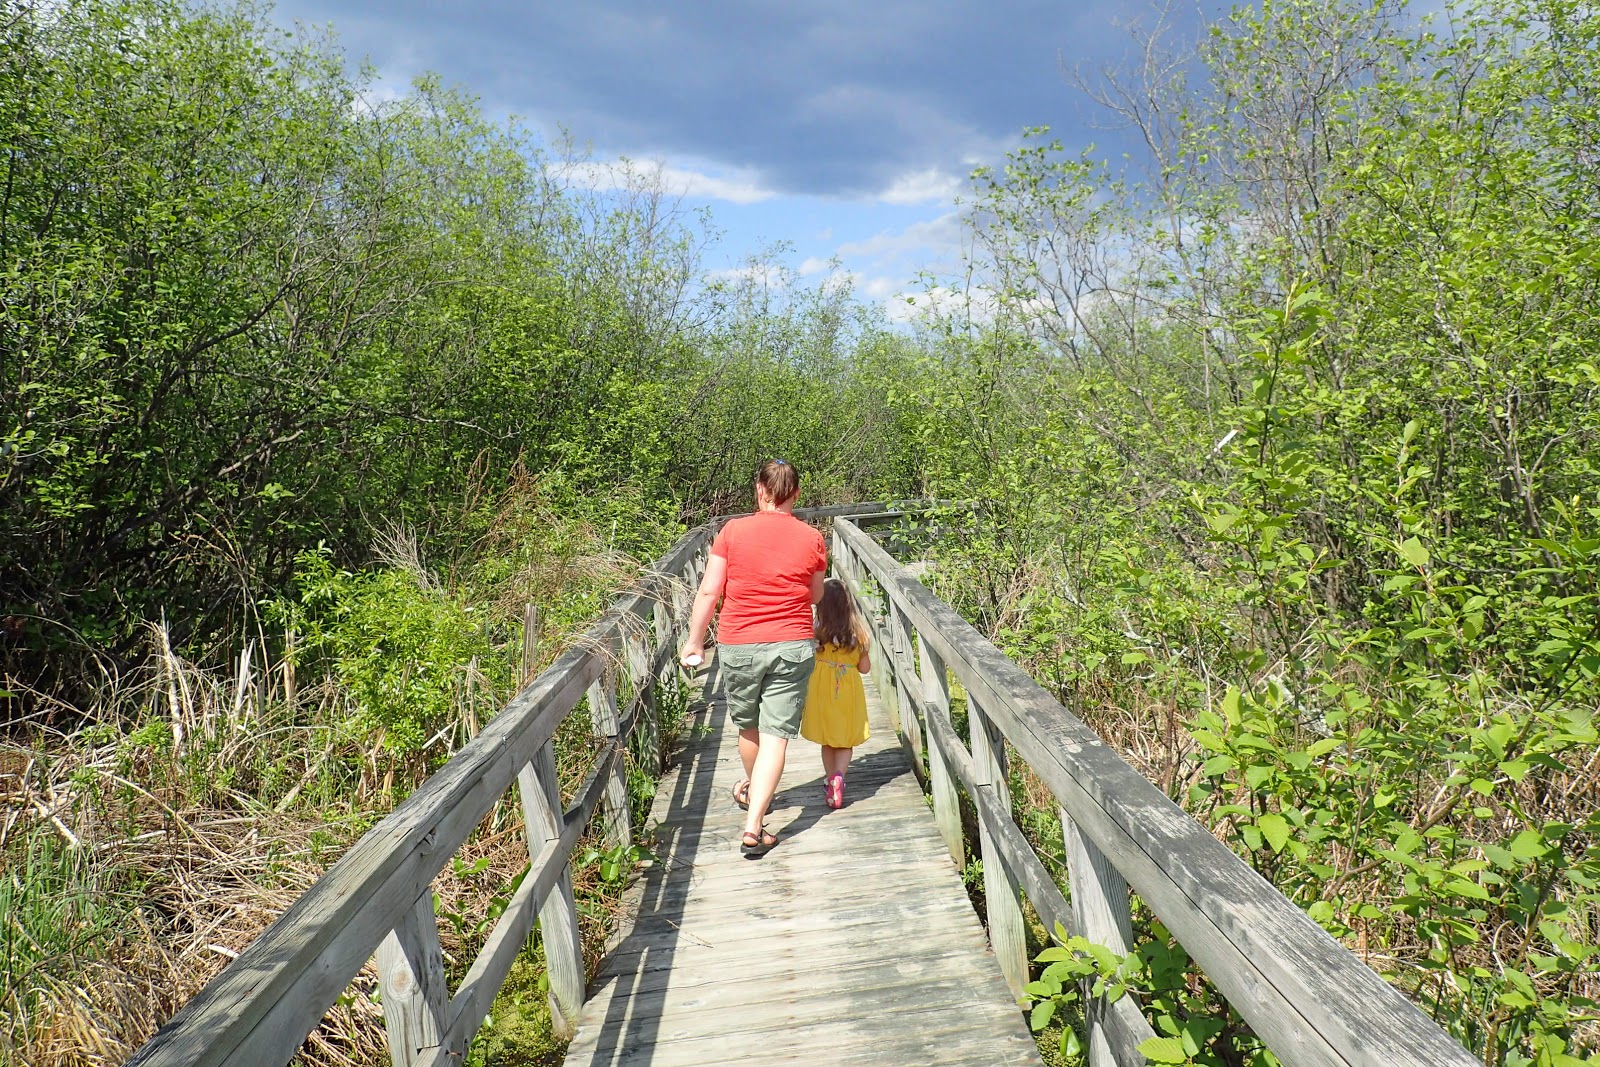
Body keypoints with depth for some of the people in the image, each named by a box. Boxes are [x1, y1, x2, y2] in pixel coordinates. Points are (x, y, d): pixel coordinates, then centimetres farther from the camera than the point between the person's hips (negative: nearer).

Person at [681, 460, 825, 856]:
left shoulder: (732, 531, -5)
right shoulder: (811, 539, -1)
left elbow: (708, 591, -5)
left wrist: (695, 641, 4)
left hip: (738, 646, 1)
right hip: (793, 646, -1)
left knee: (748, 726, 21)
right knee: (776, 735, 0)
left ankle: (752, 791, 47)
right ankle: (753, 828, -7)